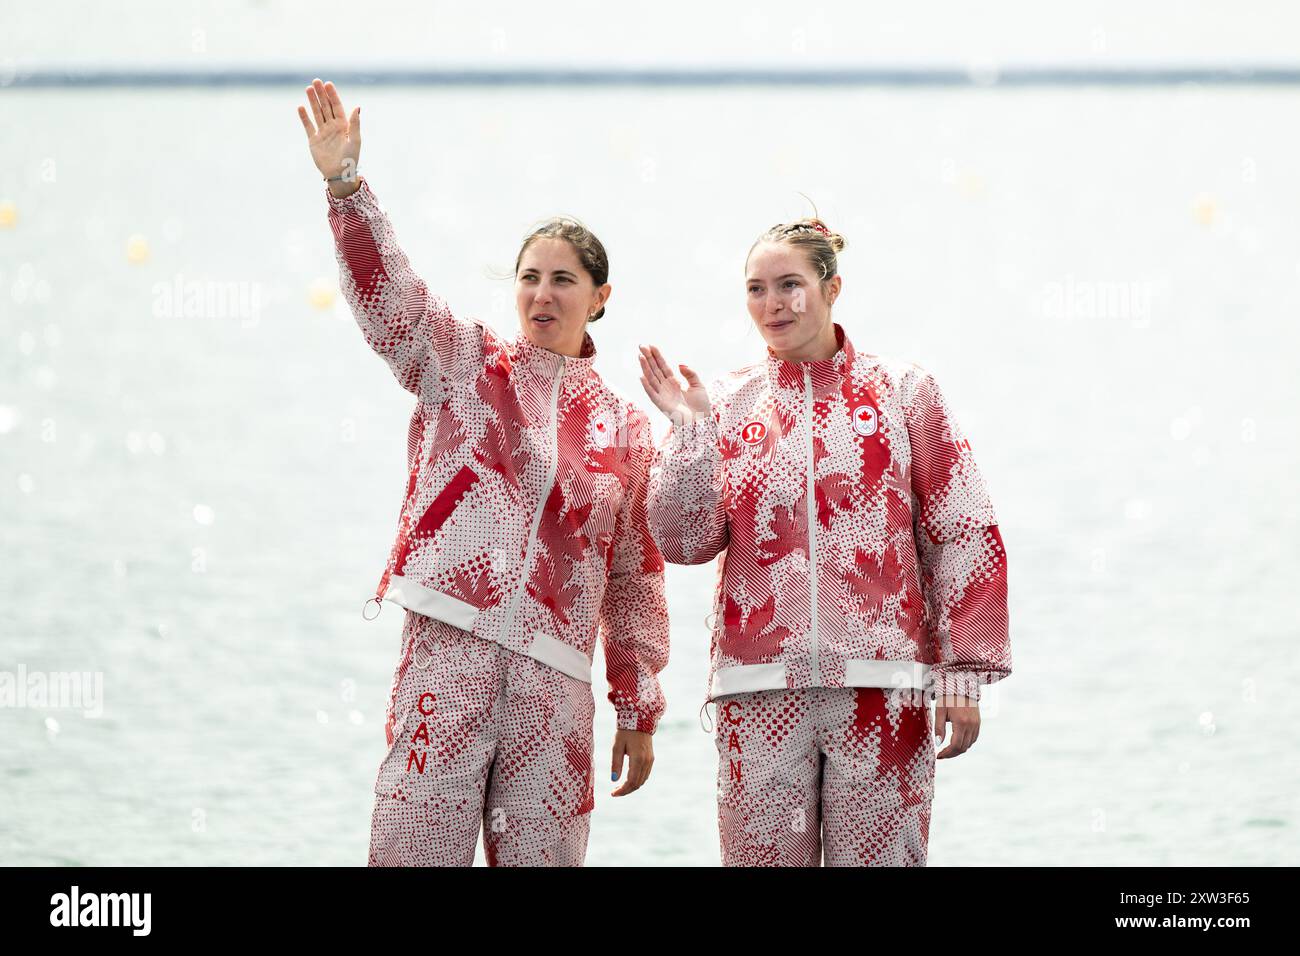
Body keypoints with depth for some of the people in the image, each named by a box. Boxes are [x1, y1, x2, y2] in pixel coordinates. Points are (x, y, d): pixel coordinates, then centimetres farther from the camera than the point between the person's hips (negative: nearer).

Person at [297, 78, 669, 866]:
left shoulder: (625, 428, 15)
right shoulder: (465, 364, 10)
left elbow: (637, 579, 17)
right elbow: (386, 295, -7)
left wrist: (640, 713, 15)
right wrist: (347, 186, -23)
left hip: (555, 678, 2)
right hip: (450, 646, -2)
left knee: (542, 855, 3)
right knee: (416, 849, -8)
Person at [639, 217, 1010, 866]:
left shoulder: (903, 392, 6)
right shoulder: (726, 404, 10)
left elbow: (964, 536, 4)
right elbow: (684, 543, 4)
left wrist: (965, 674, -1)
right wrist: (689, 432, -5)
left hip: (882, 686, -1)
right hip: (760, 690, 1)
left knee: (880, 858, -3)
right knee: (762, 859, 1)